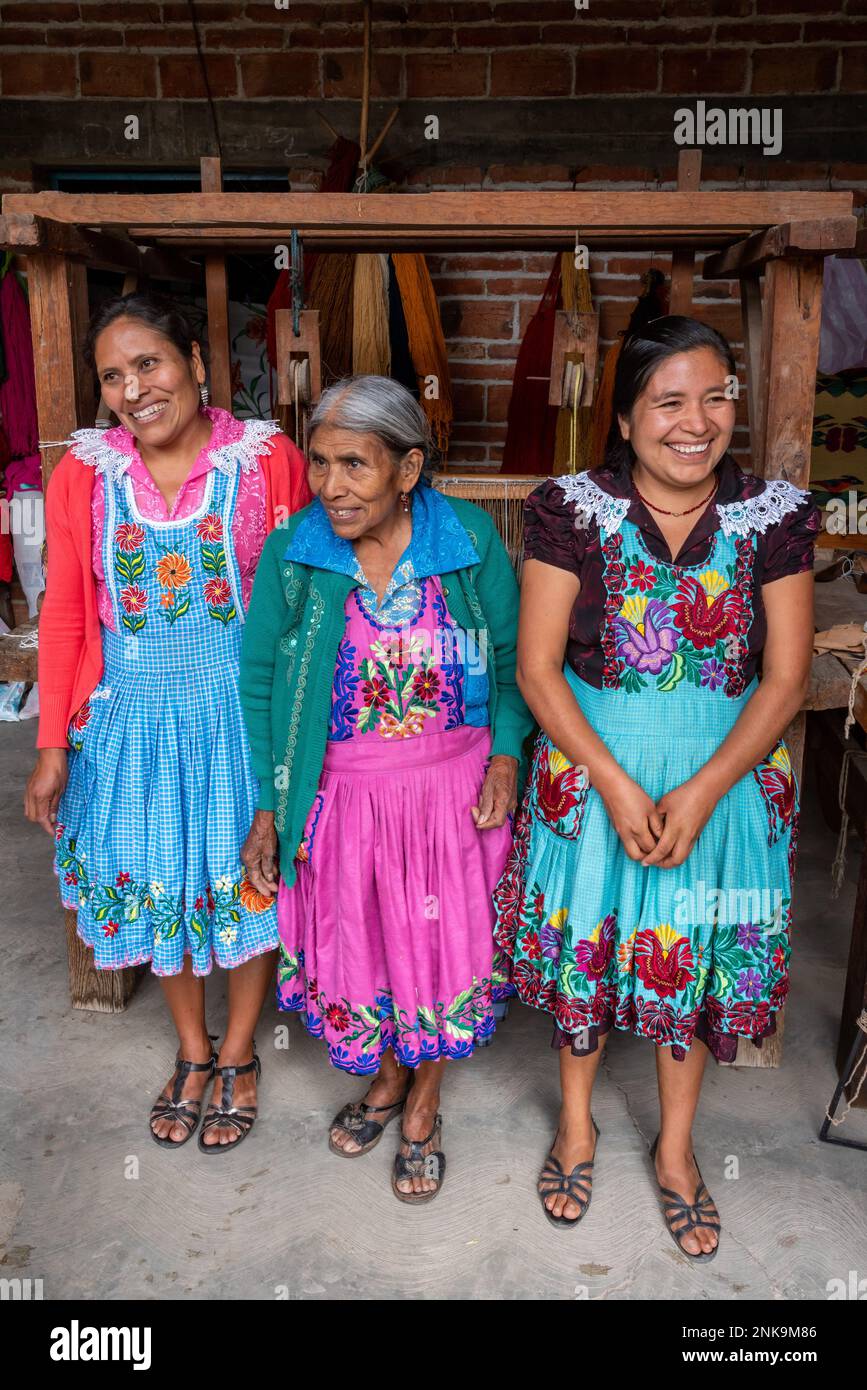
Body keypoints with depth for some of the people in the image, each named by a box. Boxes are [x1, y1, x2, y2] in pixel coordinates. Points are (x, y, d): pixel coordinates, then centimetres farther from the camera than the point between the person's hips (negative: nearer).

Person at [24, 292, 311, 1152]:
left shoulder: (268, 461, -8)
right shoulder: (83, 474, -2)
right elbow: (64, 616, 0)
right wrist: (53, 744, -2)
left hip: (243, 709, -2)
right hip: (135, 716, 2)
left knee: (247, 880, 10)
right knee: (155, 881, 15)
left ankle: (238, 1057, 36)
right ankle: (192, 1053, 40)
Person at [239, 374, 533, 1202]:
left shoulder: (471, 539, -11)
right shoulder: (291, 554, -9)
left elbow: (510, 655, 0)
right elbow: (260, 680, -2)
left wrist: (505, 756, -10)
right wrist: (266, 809, -3)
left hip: (454, 786, 0)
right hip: (343, 794, 1)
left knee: (443, 945, 13)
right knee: (357, 944, 16)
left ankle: (423, 1106, 39)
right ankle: (385, 1078, 47)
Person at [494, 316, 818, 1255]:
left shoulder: (774, 516, -5)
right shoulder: (572, 510, -9)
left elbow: (785, 675, -5)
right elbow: (536, 667, -10)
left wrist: (702, 792, -15)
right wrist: (615, 784, -17)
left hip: (726, 770, 2)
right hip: (589, 764, -1)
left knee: (697, 957, 13)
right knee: (585, 942, 12)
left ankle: (675, 1148, 39)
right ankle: (576, 1123, 40)